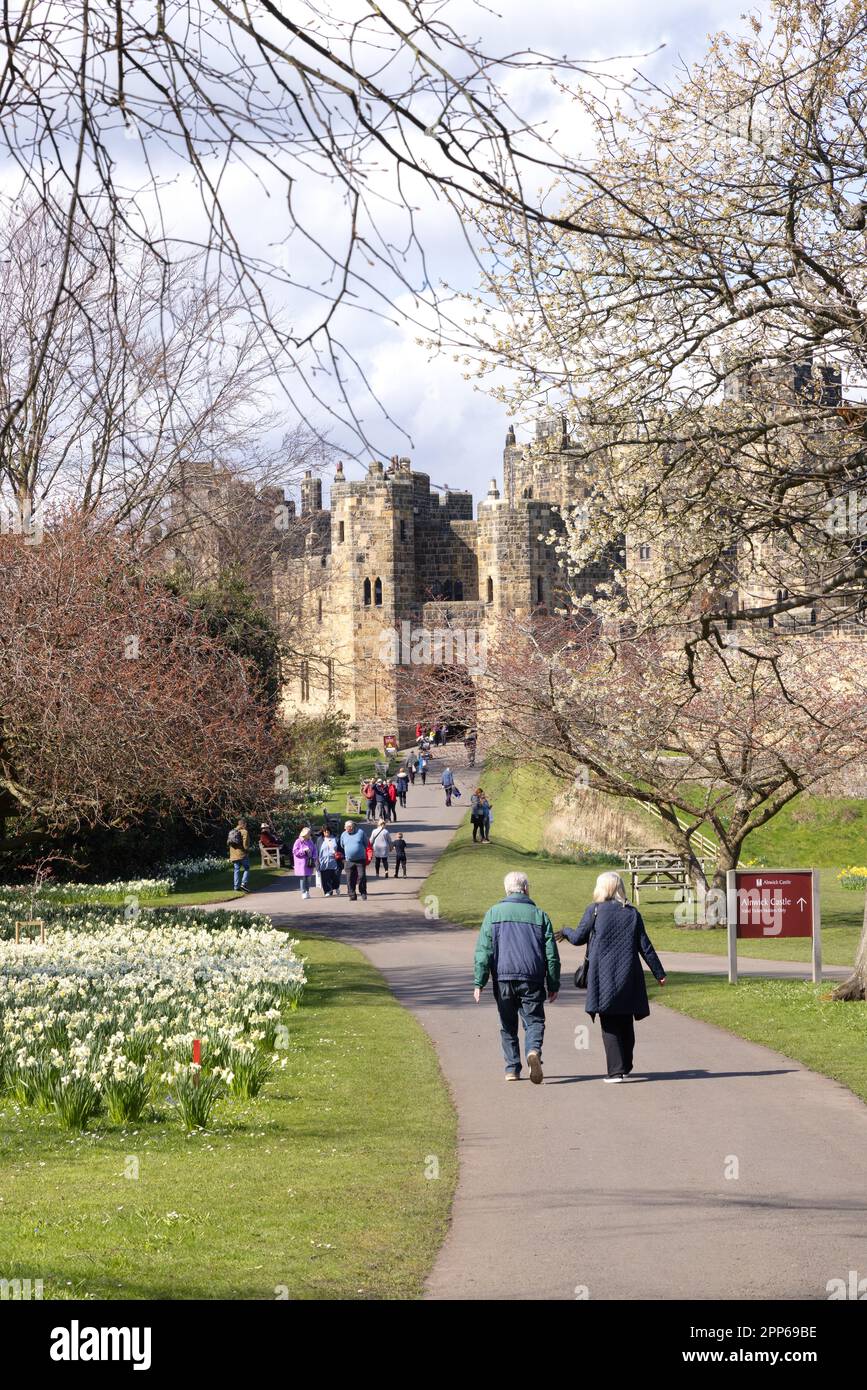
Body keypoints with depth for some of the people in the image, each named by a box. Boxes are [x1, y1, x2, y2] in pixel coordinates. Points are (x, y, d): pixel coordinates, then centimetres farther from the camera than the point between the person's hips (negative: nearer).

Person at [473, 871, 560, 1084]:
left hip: (503, 978, 1)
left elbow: (483, 951, 0)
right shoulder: (539, 915, 7)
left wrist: (479, 983, 0)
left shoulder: (493, 913, 6)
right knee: (534, 1020, 2)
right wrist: (553, 985, 12)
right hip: (532, 979, -1)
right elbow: (552, 954, 7)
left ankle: (512, 1068, 10)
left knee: (508, 1026, 12)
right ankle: (533, 1051, -26)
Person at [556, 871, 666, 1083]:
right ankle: (625, 1067, 23)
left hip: (604, 977, -3)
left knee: (610, 1025, -1)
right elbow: (645, 946, 5)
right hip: (628, 977, 3)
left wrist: (565, 932, 25)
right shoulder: (632, 913, 6)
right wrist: (659, 972, 11)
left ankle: (616, 1070, -10)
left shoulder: (595, 911, -4)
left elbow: (578, 938, 3)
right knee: (626, 1023, 15)